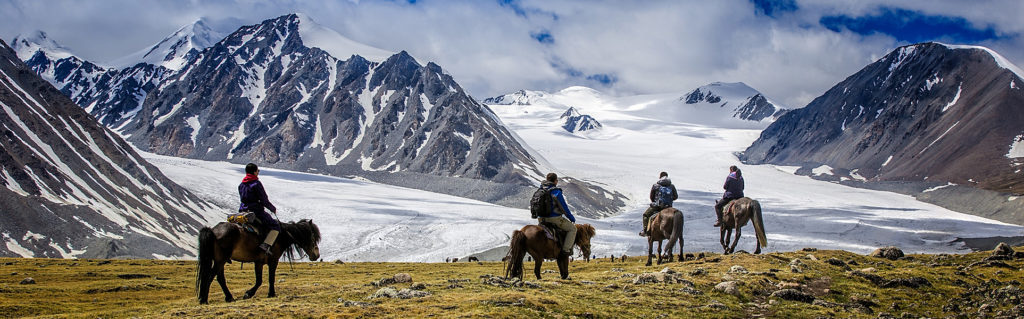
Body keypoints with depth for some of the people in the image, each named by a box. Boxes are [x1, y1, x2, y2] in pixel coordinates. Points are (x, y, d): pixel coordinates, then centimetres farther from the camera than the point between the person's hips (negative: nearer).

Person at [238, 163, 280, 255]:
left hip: (243, 211, 8)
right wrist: (273, 209, 4)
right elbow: (264, 201, -11)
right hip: (256, 212, -8)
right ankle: (265, 245, -21)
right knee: (276, 226, -2)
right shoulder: (256, 184, -12)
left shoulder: (241, 185, 11)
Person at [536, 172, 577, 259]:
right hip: (555, 218, -7)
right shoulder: (556, 192, -16)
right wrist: (572, 218, 3)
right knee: (572, 228, 7)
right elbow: (564, 208, -11)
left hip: (541, 219, 7)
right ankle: (566, 250, -3)